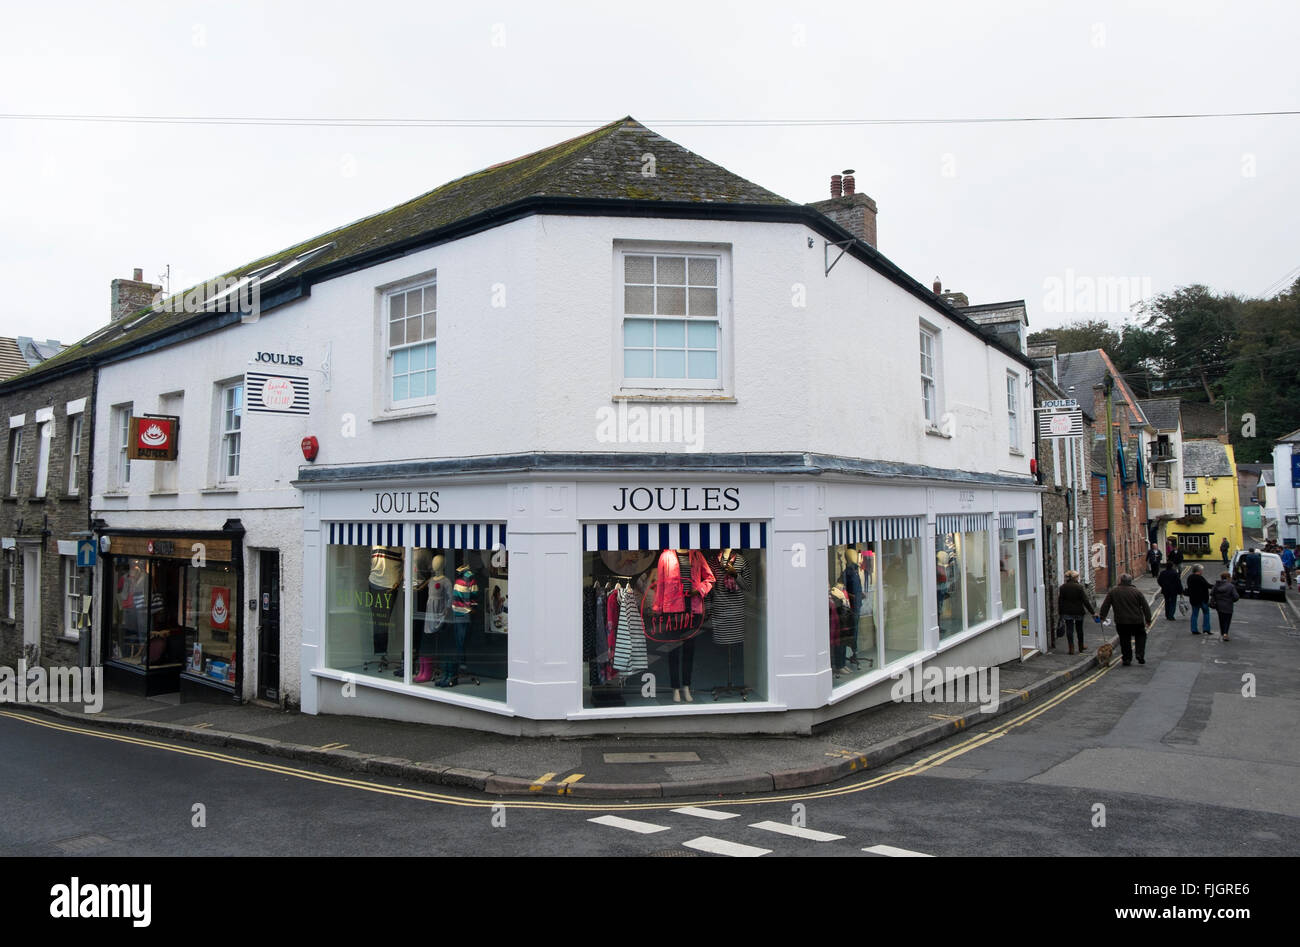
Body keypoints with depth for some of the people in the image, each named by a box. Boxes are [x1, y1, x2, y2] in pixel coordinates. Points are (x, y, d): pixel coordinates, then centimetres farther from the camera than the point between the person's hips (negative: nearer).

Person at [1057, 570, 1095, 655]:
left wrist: (1060, 613, 7)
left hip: (1067, 613, 1)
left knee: (1069, 629, 3)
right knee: (1079, 630, 14)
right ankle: (1081, 648, 26)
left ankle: (1071, 648, -1)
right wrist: (1092, 612, -5)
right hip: (1078, 612, -1)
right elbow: (1085, 601, -10)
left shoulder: (1062, 587, -3)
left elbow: (1060, 601, 0)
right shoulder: (1079, 587, -11)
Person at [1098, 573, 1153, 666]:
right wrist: (1148, 619, 7)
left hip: (1121, 622, 0)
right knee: (1140, 636, 20)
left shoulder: (1112, 592, -2)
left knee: (1125, 640, 10)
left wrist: (1102, 617, 13)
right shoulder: (1137, 591, -4)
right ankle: (1140, 655, 8)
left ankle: (1127, 659, 11)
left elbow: (1105, 606, 2)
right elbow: (1145, 607, -1)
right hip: (1137, 621, 0)